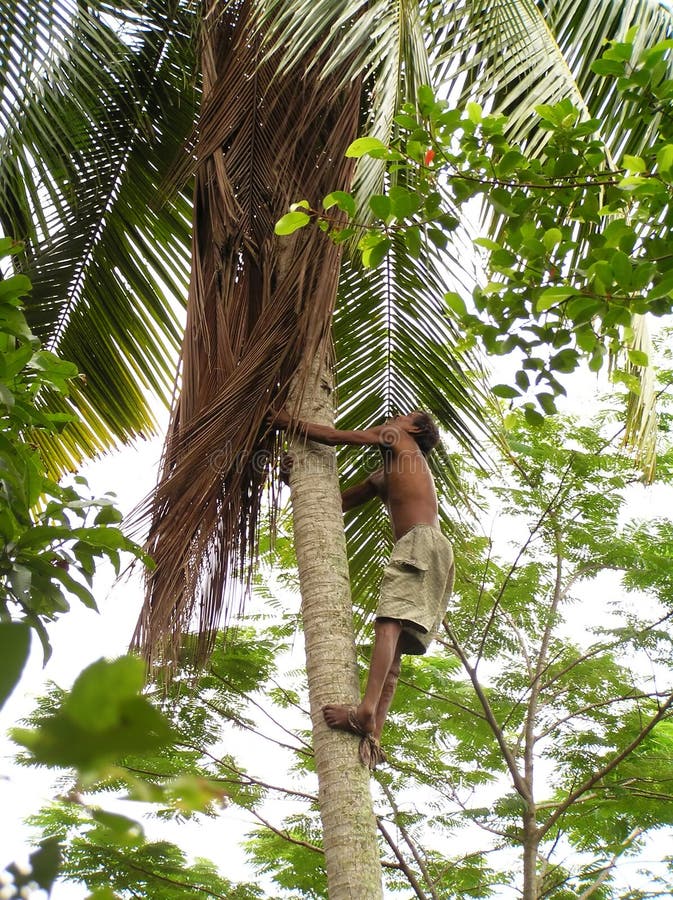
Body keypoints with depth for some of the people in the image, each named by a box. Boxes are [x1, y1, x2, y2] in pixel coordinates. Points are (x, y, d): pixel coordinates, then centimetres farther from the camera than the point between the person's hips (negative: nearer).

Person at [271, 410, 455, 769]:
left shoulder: (400, 440, 13)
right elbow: (337, 502, 37)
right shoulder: (381, 479, 35)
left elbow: (334, 437, 4)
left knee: (388, 623, -26)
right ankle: (373, 737, -15)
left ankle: (366, 710, -43)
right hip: (418, 549, 9)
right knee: (394, 646, -4)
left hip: (422, 542, -9)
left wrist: (288, 422, 13)